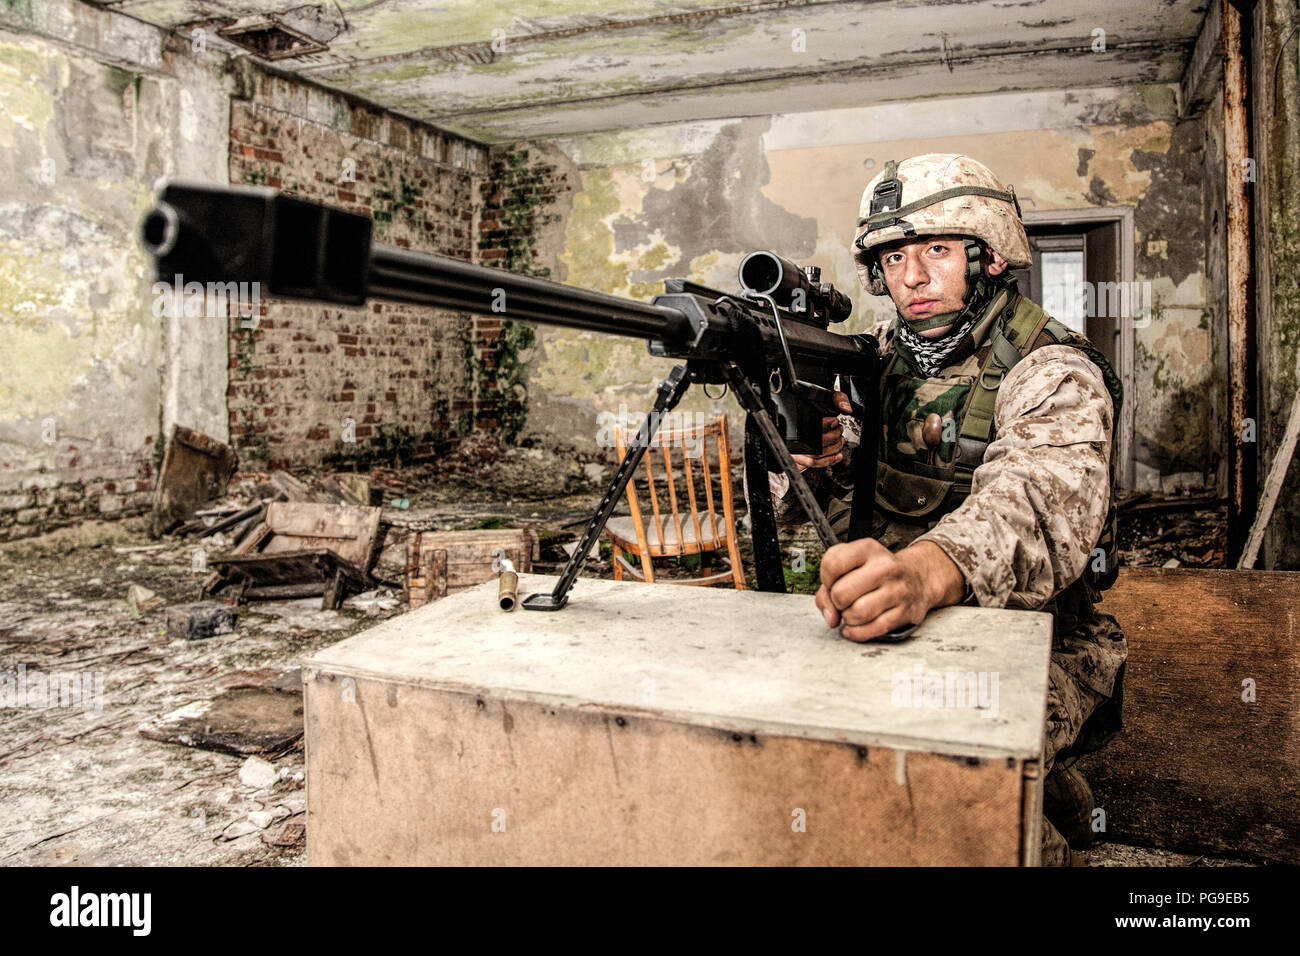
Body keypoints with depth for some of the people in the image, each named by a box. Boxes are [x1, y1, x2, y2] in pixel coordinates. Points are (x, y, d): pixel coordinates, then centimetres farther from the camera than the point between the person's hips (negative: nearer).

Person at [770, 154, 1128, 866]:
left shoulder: (1051, 373, -12)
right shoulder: (879, 359, 8)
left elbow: (1044, 495, -34)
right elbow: (787, 500, 7)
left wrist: (930, 568, -55)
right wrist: (814, 459, -18)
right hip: (894, 631, 6)